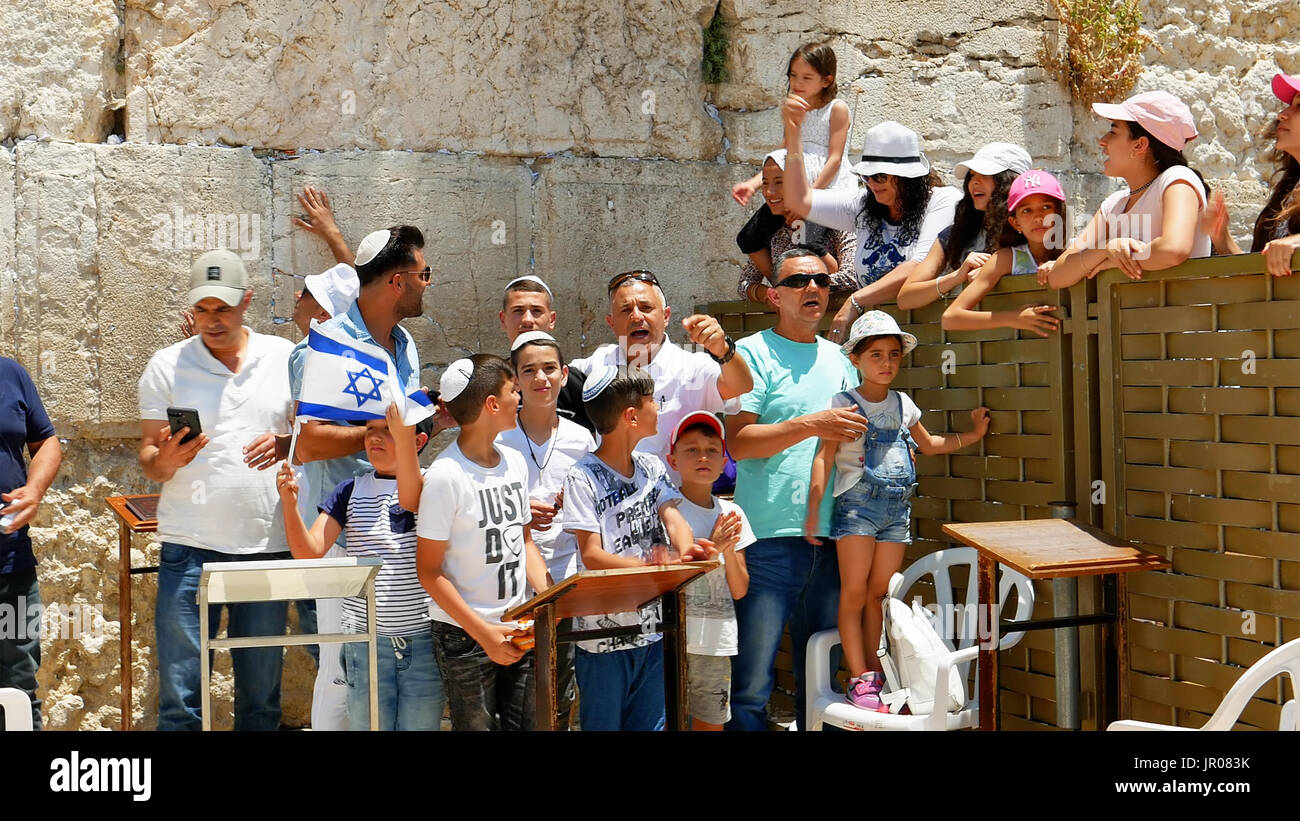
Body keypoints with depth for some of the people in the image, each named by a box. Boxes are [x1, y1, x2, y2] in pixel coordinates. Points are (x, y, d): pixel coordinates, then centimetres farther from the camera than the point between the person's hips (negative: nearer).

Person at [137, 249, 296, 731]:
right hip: (189, 548, -1)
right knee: (180, 698, -2)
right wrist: (166, 460, -16)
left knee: (262, 694, 8)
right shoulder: (167, 366, 5)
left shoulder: (285, 358, 8)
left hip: (268, 545, 1)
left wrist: (286, 445, -9)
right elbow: (147, 458, 7)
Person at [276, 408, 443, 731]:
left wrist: (403, 438, -35)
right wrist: (290, 504, -19)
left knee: (421, 725, 7)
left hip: (424, 641, -2)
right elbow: (310, 551, -2)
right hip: (365, 643, 2)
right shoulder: (351, 490, 6)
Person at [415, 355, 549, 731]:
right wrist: (484, 633, -17)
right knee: (478, 724, 2)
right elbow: (429, 572, -13)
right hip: (465, 637, -6)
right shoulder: (445, 476, -15)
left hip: (518, 631, 6)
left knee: (528, 723, 8)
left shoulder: (515, 462, 7)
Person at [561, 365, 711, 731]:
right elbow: (591, 555, -17)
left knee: (650, 722, 14)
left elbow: (673, 517, -5)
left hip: (653, 628, 6)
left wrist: (686, 551, -29)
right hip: (603, 632, -6)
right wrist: (648, 567, -34)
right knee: (603, 724, 6)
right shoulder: (583, 477, -12)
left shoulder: (652, 468, 8)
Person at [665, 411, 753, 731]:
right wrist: (711, 548, -16)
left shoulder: (731, 513, 10)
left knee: (712, 723, 11)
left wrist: (729, 551, -10)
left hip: (717, 641, 5)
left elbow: (739, 591, 8)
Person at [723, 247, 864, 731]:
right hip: (769, 536, -6)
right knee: (751, 683, -6)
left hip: (831, 538, 6)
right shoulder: (753, 354, -1)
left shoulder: (840, 360, 18)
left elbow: (858, 435, 27)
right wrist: (812, 425, -21)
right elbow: (738, 442, -12)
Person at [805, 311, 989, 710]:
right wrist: (813, 510, -15)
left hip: (897, 508, 5)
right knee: (854, 593, -7)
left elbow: (928, 444, 31)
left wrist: (973, 435, 27)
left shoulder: (903, 405, 13)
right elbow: (824, 459, -9)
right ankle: (859, 678, -4)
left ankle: (873, 673, 13)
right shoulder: (844, 404, -3)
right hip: (857, 503, -5)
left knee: (878, 593, 6)